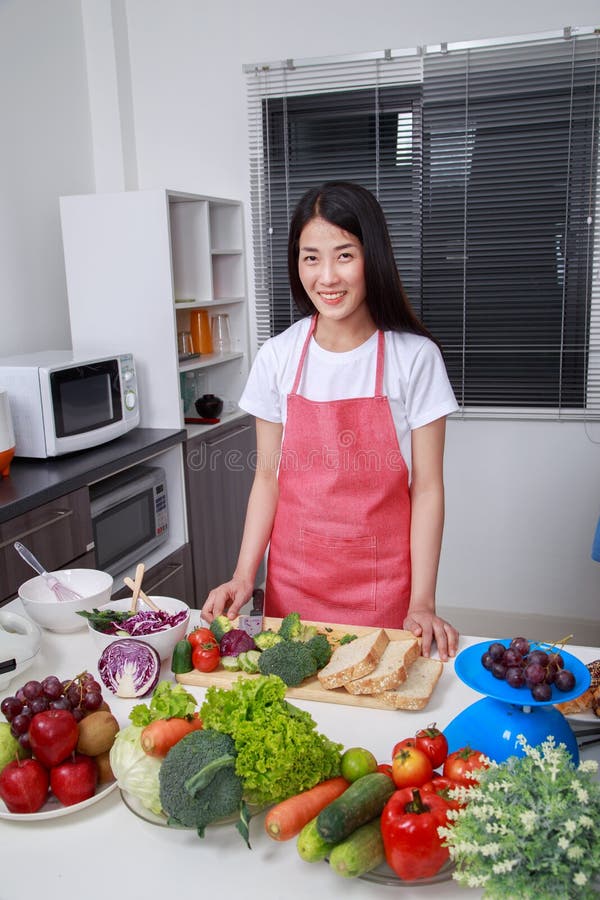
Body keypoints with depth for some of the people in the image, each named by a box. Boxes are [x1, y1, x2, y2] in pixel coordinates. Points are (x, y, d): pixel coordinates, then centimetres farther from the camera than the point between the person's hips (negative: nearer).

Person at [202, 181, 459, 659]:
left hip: (383, 584, -2)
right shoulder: (277, 358, -3)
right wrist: (243, 576, -6)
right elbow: (268, 477, 2)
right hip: (293, 582, 2)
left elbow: (427, 488, -8)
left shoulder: (414, 357, -10)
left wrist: (422, 604, -13)